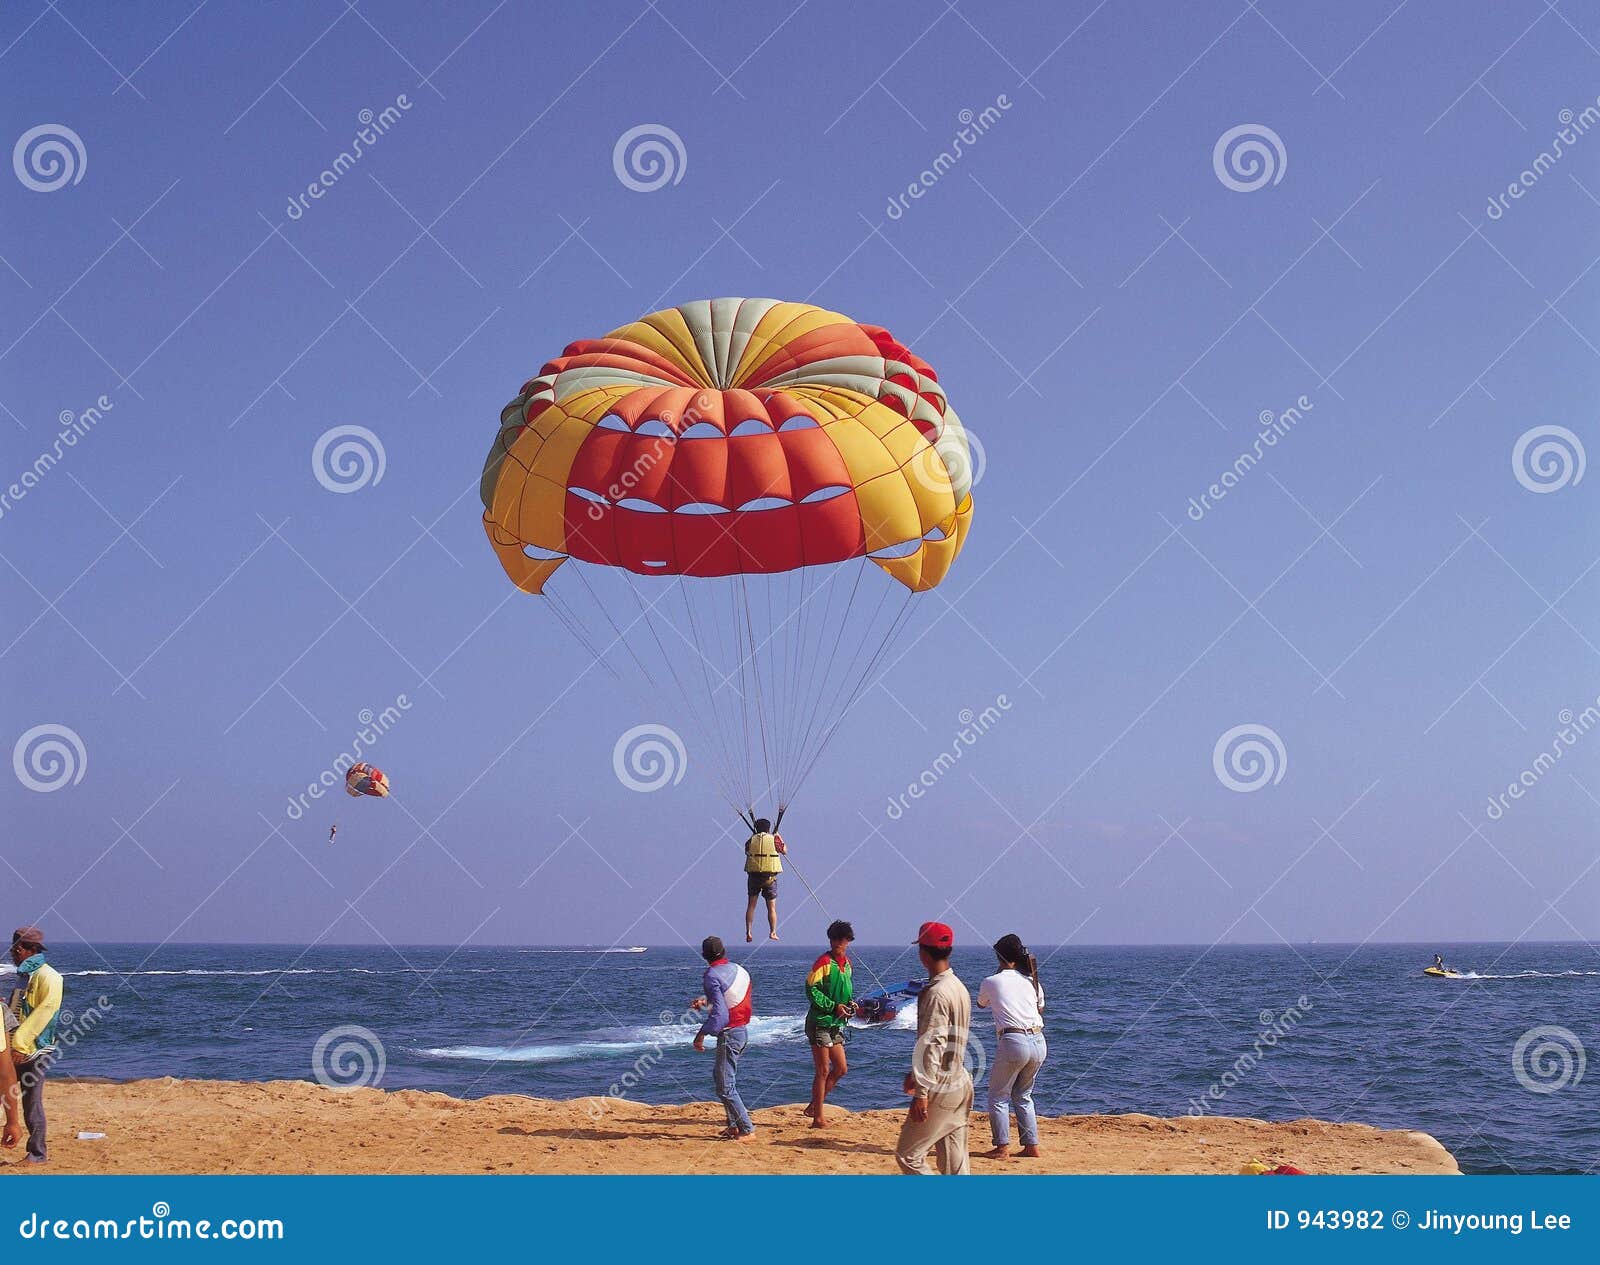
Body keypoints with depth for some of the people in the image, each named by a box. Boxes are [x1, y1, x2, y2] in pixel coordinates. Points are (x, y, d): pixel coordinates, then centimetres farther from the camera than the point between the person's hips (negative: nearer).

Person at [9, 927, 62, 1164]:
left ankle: (37, 1154, 3)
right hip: (17, 1051, 9)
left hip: (33, 1052, -9)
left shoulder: (47, 977, -11)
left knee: (32, 1103, -4)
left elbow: (43, 1013, -19)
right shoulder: (25, 976, 17)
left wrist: (20, 1043, -22)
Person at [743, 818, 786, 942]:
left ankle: (748, 932, 4)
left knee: (751, 905, 10)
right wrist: (779, 838, 27)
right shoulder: (774, 839, -3)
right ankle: (773, 932, 2)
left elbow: (746, 851, 19)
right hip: (770, 877, -1)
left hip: (753, 875, 1)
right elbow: (784, 851, 11)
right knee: (772, 907, 7)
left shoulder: (751, 840, 1)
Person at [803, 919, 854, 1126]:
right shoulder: (824, 962, -13)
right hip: (820, 1022, -8)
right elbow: (811, 990, -17)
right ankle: (818, 1118, 1)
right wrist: (834, 1006, -20)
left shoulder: (846, 963, 11)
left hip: (836, 1023, 8)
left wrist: (850, 1005, 4)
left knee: (841, 1069, 10)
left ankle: (813, 1107, 22)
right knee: (823, 1071, -5)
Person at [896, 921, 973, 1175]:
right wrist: (916, 1073, 32)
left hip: (941, 1090, -9)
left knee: (907, 1155, -1)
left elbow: (933, 1046, -22)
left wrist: (921, 1093, -21)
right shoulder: (960, 988, 13)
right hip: (961, 1086, 9)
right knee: (956, 1164, 10)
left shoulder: (936, 993, -17)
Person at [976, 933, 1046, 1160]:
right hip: (1039, 1042, 5)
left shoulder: (991, 982, 1)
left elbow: (981, 1004, 22)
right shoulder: (1032, 982, 11)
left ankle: (1002, 1147, 2)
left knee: (998, 1097, 8)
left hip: (1013, 1042, -5)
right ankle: (1032, 1146, 18)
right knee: (1023, 1095, 20)